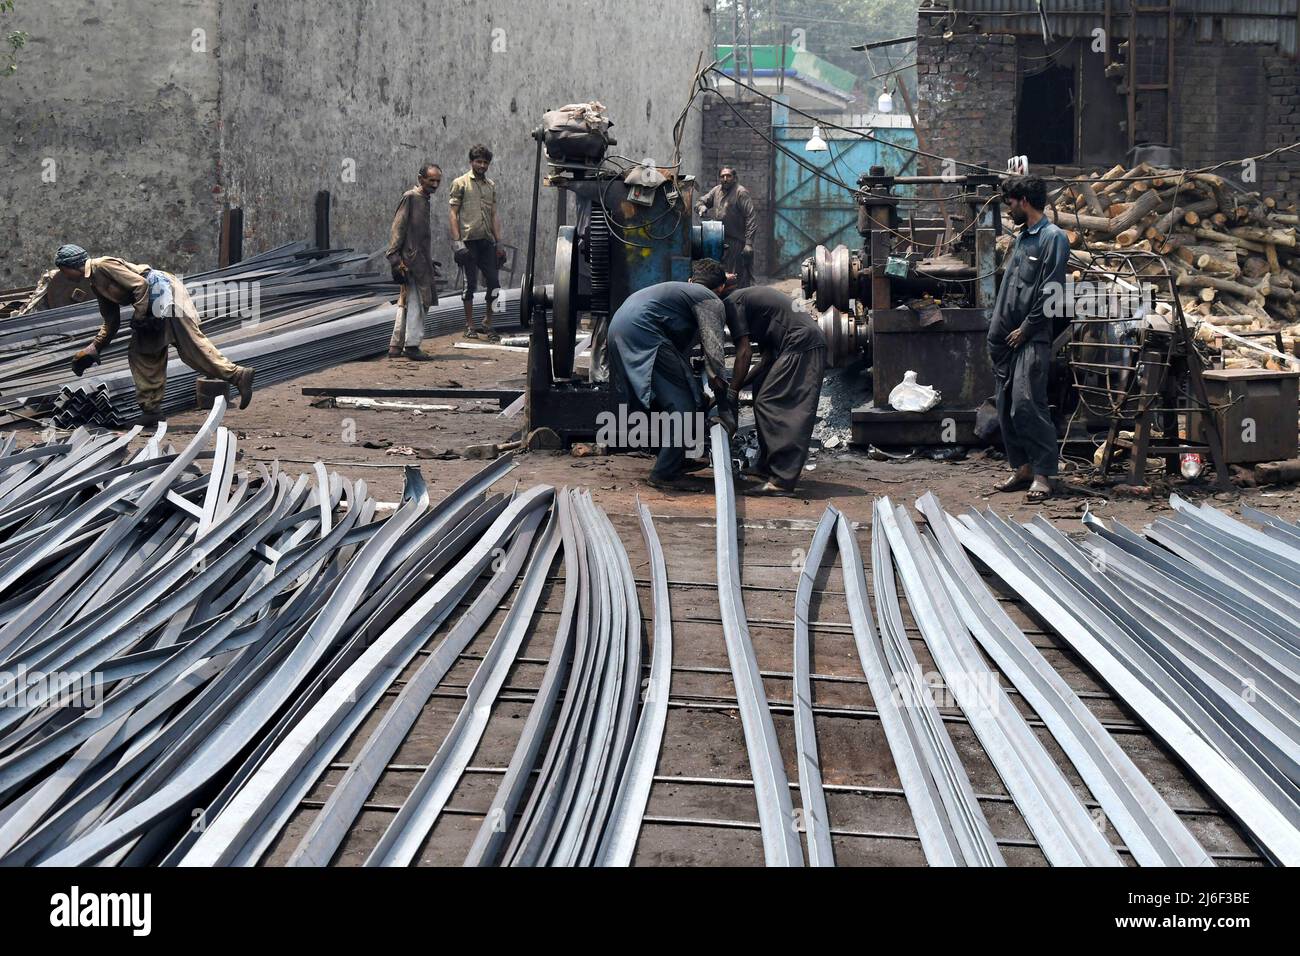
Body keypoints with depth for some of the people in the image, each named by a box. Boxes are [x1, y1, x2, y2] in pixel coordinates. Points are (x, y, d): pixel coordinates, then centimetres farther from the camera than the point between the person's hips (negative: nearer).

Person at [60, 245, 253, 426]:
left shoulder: (104, 265, -10)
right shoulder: (96, 284, 20)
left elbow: (140, 285, -18)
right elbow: (111, 321, 25)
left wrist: (139, 316, -19)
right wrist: (94, 348, 21)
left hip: (163, 292, -10)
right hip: (154, 305, 10)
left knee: (192, 344, -16)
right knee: (140, 354, 9)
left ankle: (238, 375, -18)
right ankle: (150, 409, 11)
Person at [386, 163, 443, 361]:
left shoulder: (425, 200, 17)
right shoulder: (410, 198, -10)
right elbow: (397, 229, -14)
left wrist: (430, 263, 23)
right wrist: (396, 259, -20)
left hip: (421, 261, 9)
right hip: (411, 261, -9)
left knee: (406, 303, 11)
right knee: (416, 303, -9)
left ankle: (396, 346, 15)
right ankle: (412, 345, -5)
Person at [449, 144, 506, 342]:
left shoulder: (491, 185, 16)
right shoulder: (460, 183, 1)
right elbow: (453, 214, -3)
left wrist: (499, 242, 11)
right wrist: (457, 241, -12)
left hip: (487, 241, 5)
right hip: (469, 241, -5)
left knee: (494, 283, 1)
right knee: (470, 283, -1)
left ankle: (488, 324, 13)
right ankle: (469, 326, 7)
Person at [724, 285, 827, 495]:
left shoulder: (732, 302, 1)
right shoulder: (749, 298, 29)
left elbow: (745, 352, -7)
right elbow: (768, 358, 22)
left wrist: (733, 391, 0)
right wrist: (740, 384, 19)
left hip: (800, 344, -10)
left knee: (769, 404, -13)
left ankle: (782, 480, -20)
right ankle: (767, 466, 19)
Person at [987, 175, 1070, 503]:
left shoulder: (1053, 237, -7)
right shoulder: (1021, 237, 20)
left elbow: (1051, 291, -14)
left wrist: (1026, 328, -13)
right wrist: (995, 329, 14)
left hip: (1032, 339, -9)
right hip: (1006, 339, 9)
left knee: (1026, 404, -15)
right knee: (1006, 407, 8)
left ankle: (1043, 474, -12)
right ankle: (1021, 467, 15)